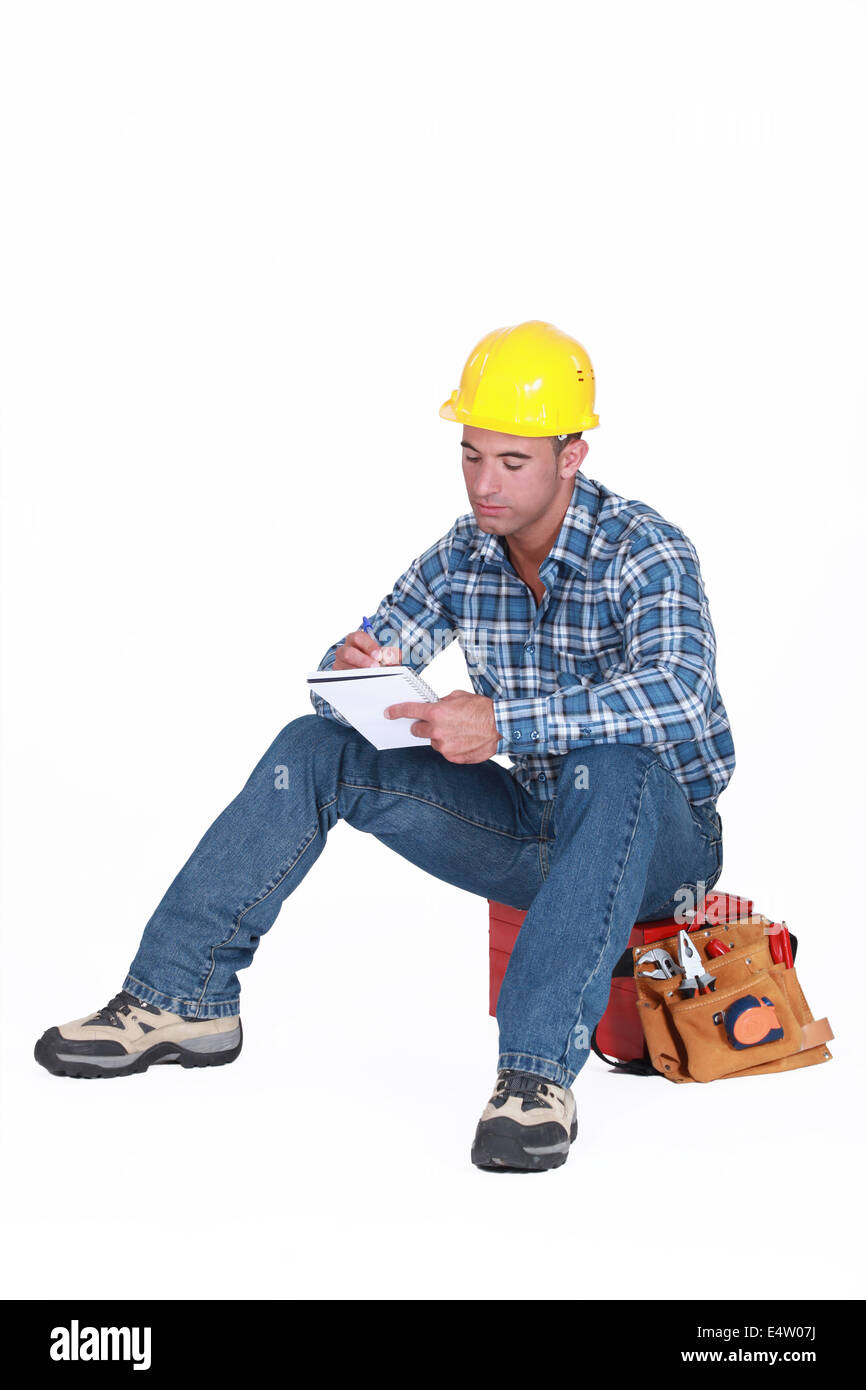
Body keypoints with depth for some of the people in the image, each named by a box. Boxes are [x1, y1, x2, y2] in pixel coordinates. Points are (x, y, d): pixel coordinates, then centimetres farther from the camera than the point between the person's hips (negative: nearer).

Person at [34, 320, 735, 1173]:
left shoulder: (642, 551, -19)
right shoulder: (463, 556, -1)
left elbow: (679, 694, -37)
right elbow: (358, 667, 4)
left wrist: (503, 724, -47)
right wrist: (357, 666, -22)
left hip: (662, 839, -5)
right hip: (531, 831, 6)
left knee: (610, 765, -40)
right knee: (320, 748, -7)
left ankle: (537, 1073, -43)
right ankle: (183, 998, -5)